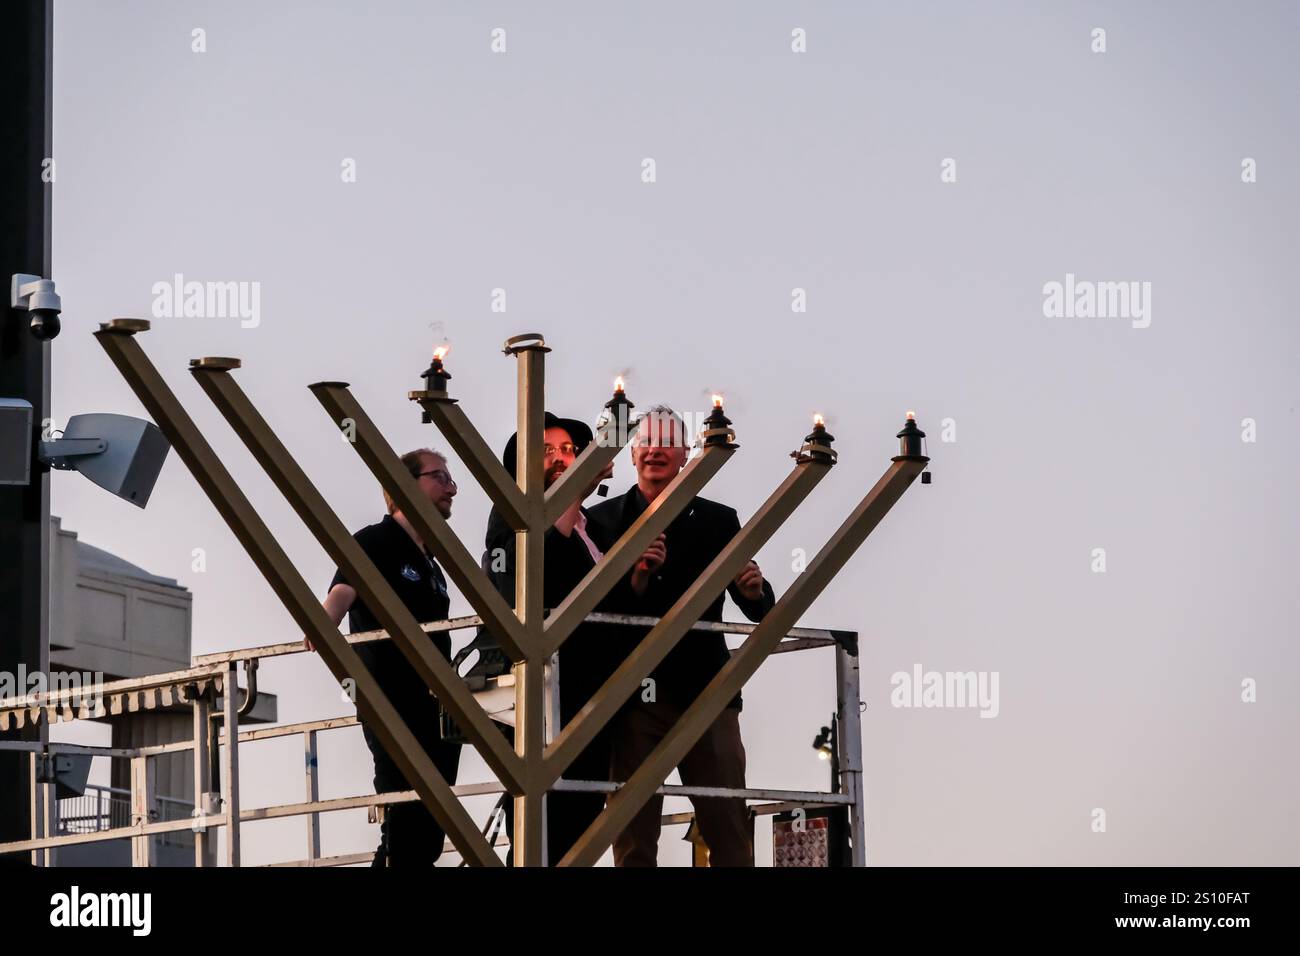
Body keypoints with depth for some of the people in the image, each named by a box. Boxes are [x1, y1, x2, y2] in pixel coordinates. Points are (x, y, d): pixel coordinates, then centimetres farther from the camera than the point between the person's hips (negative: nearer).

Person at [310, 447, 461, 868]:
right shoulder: (373, 542, -2)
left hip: (434, 707, 8)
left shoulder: (431, 564, 21)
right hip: (392, 705, -8)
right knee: (406, 822, -15)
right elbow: (342, 590, -21)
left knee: (429, 833, 4)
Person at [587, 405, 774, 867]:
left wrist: (754, 592, -13)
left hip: (705, 692, 1)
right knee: (634, 836, 1)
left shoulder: (718, 521, 11)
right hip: (635, 694, -1)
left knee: (731, 831, -2)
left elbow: (761, 612, 9)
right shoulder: (604, 520, 7)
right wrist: (636, 579, -18)